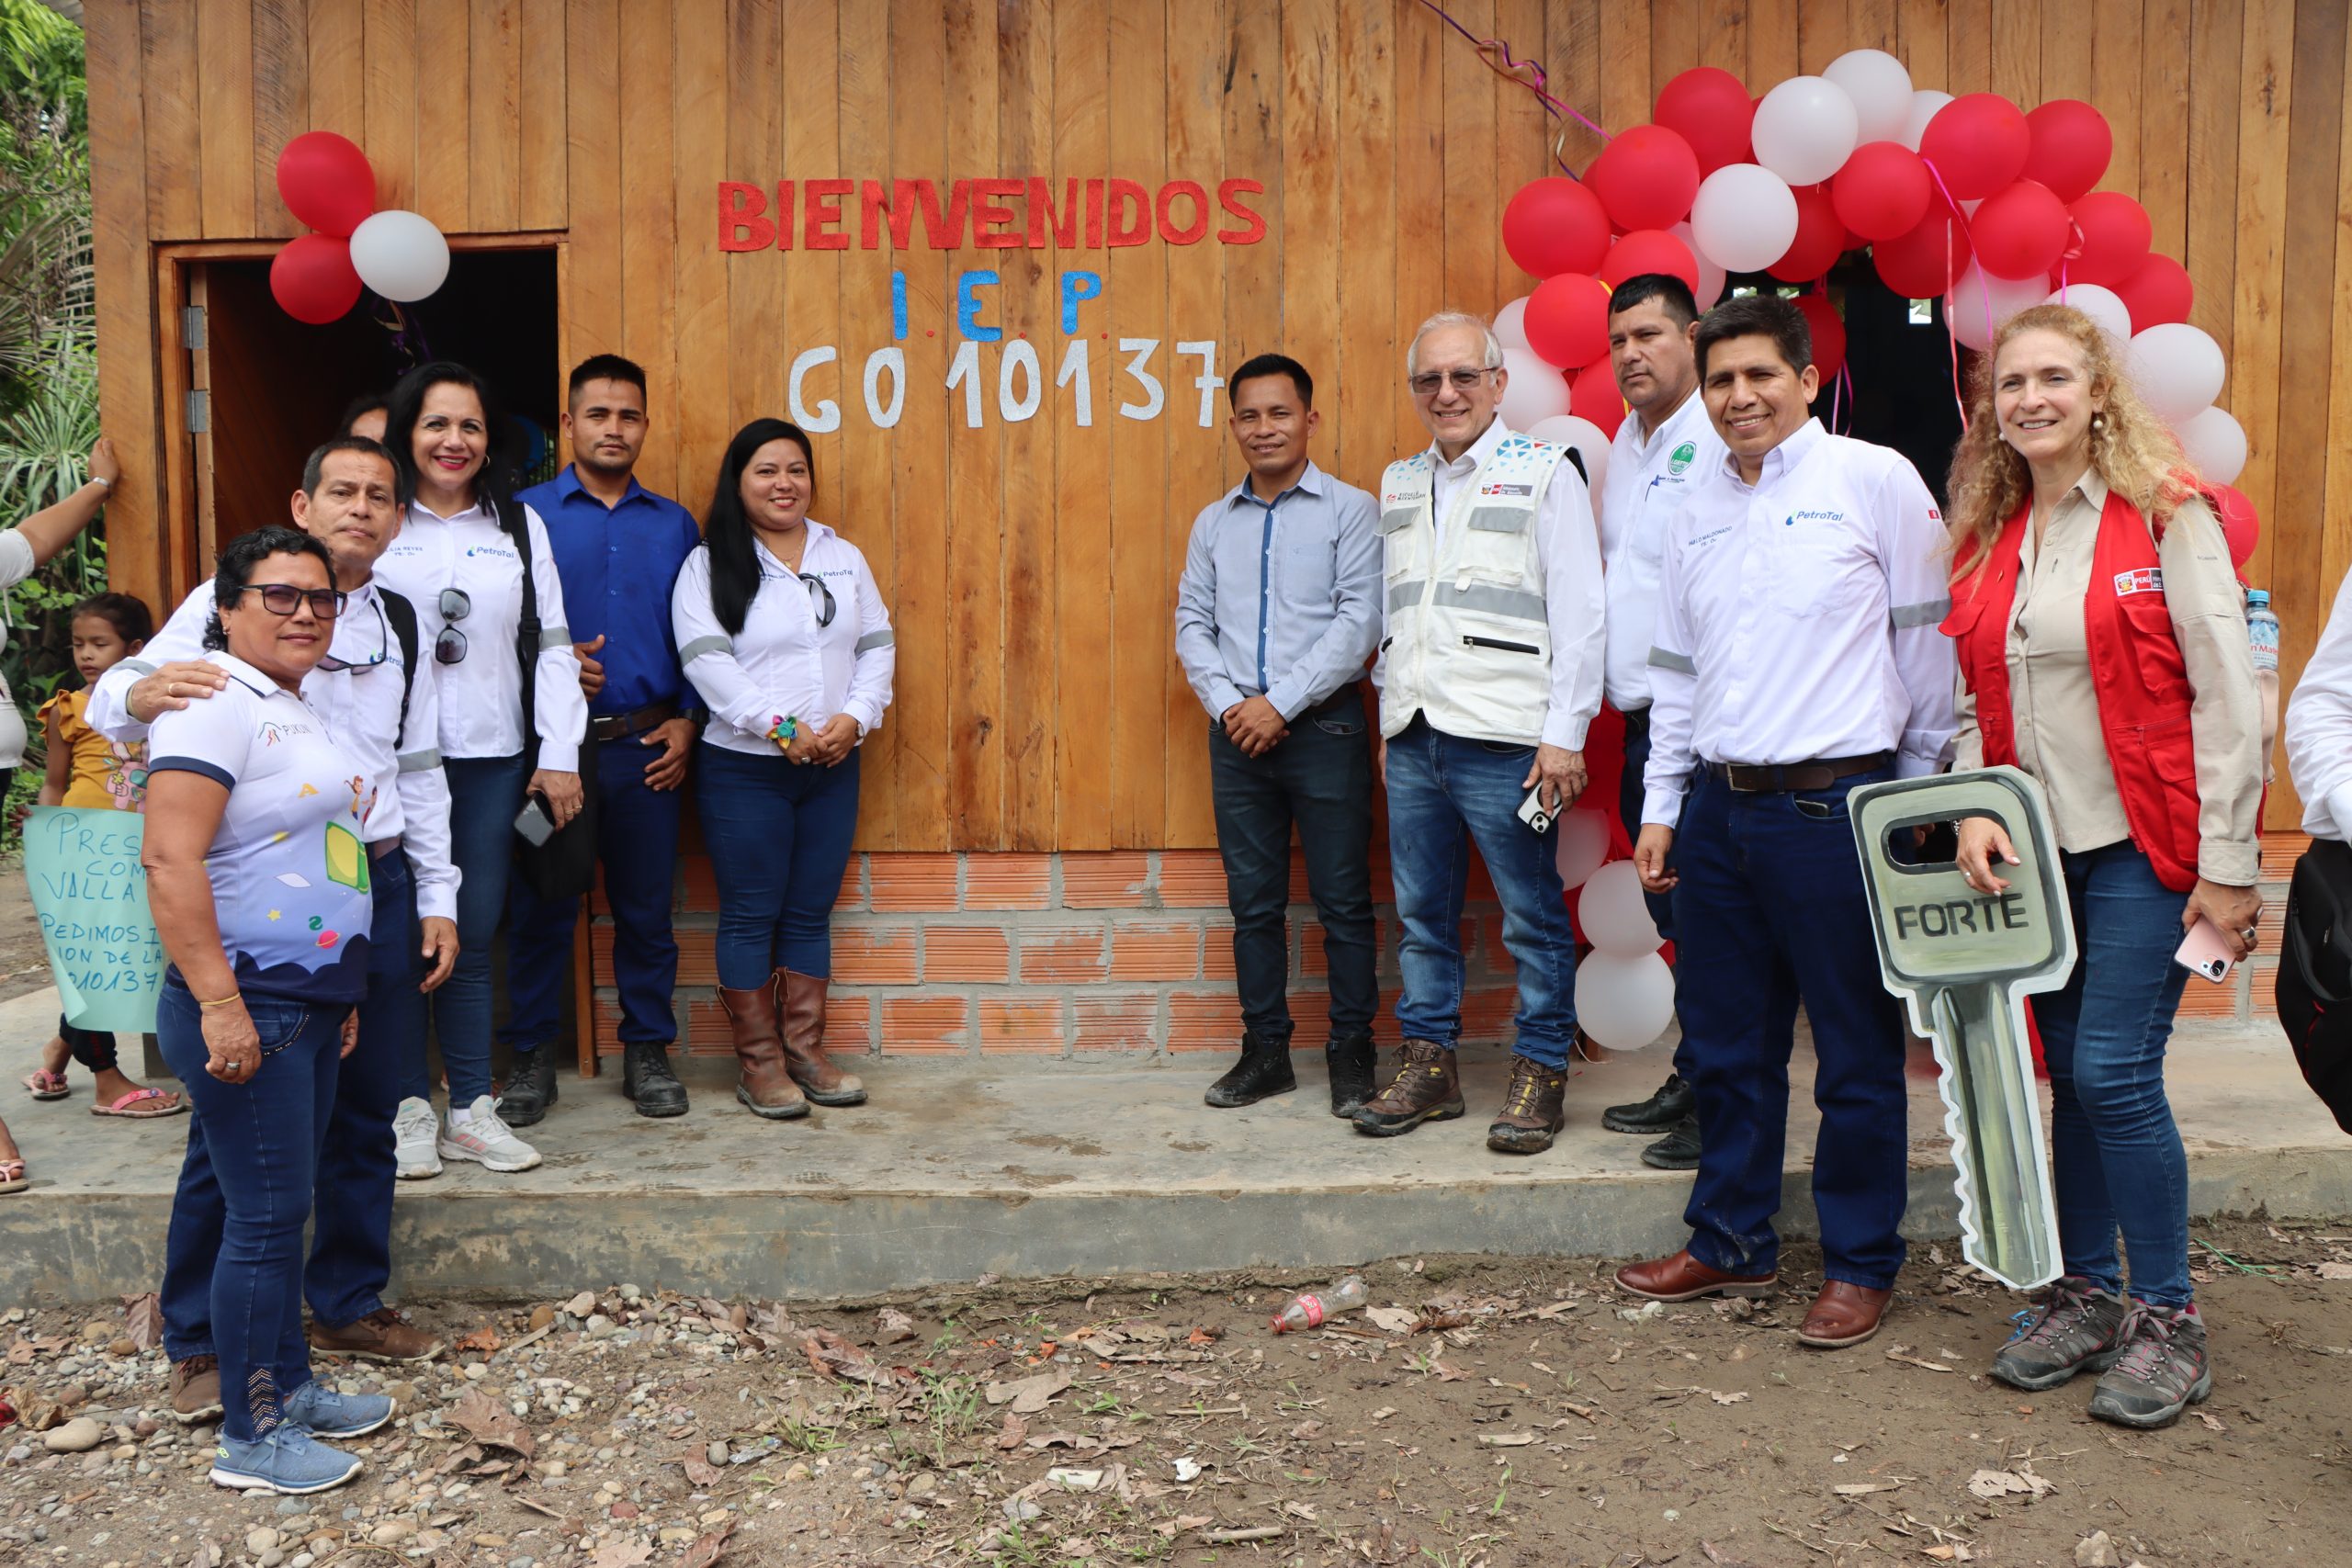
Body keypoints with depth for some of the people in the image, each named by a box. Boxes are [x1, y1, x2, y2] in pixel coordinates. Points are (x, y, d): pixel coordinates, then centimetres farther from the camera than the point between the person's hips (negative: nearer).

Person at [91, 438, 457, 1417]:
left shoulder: (400, 624, 12)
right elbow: (110, 702, -8)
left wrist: (437, 896, 12)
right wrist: (141, 693, -32)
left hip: (377, 879, 5)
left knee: (365, 1110, 12)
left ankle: (348, 1305, 29)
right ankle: (199, 1340, 17)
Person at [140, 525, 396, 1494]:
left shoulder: (298, 711, 16)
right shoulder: (215, 704, -14)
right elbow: (170, 859, -23)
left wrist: (340, 993, 24)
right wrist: (218, 1002, -26)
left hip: (308, 1002, 9)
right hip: (244, 1006, -9)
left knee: (282, 1207, 17)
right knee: (265, 1214, -3)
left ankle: (290, 1386, 29)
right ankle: (250, 1440, 9)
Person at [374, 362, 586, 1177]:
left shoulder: (520, 525, 12)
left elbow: (552, 646, 10)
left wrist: (559, 755, 4)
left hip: (492, 759, 2)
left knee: (473, 936, 7)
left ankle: (472, 1109, 14)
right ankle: (410, 1107, 13)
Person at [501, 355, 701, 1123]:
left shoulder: (674, 524, 11)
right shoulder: (525, 515, 3)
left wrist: (686, 721, 1)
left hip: (646, 746, 2)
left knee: (646, 907, 8)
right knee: (540, 907, 4)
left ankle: (648, 1051, 21)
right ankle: (532, 1056, 18)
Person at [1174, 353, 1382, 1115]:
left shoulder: (1349, 509, -1)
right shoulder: (1213, 523, 13)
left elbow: (1359, 621, -9)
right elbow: (1192, 622, 10)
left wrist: (1282, 703, -14)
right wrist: (1228, 705, -6)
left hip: (1323, 726, -4)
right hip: (1236, 732, 4)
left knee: (1342, 900, 0)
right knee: (1253, 901, 9)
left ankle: (1352, 1052, 11)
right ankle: (1265, 1051, 18)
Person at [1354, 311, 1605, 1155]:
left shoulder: (1545, 474, 0)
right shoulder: (1399, 484, 17)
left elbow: (1579, 613, -5)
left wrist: (1564, 735, -11)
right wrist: (1390, 722, 16)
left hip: (1502, 737, -5)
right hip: (1414, 738, 6)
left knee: (1533, 915, 0)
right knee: (1421, 911, 10)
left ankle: (1541, 1070, 12)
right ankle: (1428, 1063, 21)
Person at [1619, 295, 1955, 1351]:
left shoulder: (1875, 482, -2)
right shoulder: (1695, 518, 14)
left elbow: (1929, 644, -1)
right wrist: (1662, 810, 14)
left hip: (1837, 806, -5)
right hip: (1717, 808, 5)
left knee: (1857, 1055, 5)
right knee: (1726, 1047, 13)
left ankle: (1861, 1264, 20)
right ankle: (1730, 1245, 28)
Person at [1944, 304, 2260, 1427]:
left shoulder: (2165, 514, -6)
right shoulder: (1987, 540, 10)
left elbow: (2225, 696, -9)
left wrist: (2228, 866, -11)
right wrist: (1973, 810, -4)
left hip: (2143, 846, -5)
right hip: (2036, 850, 5)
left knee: (2114, 1073, -8)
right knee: (2069, 1074, 11)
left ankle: (2169, 1320, 10)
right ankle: (2087, 1295, 25)